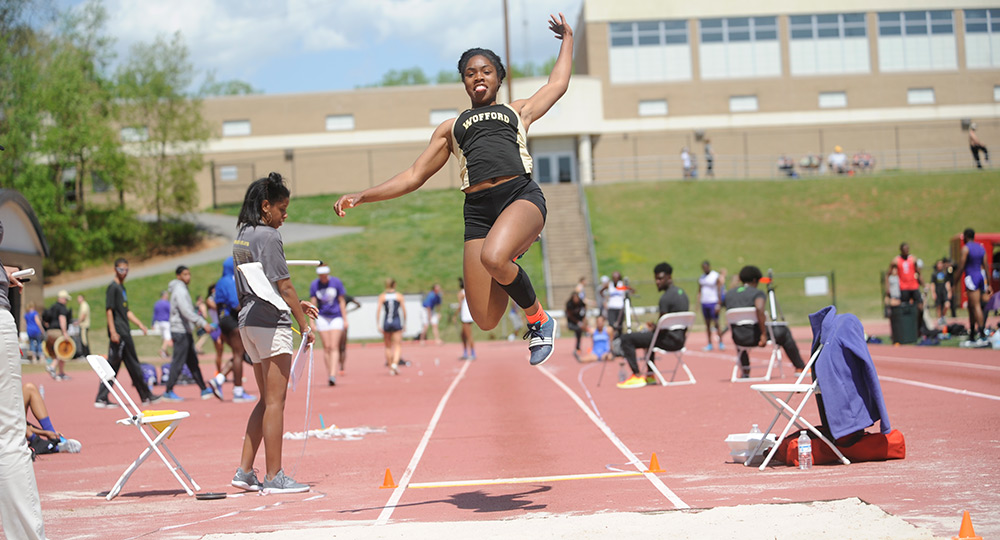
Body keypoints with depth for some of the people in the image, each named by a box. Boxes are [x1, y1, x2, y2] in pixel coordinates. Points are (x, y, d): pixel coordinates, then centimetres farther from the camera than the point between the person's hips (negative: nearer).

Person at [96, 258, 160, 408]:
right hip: (118, 333, -10)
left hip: (125, 333, 10)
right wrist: (113, 332, -22)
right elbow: (109, 310, -16)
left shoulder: (122, 288, 20)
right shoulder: (113, 287, -9)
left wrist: (140, 325, 20)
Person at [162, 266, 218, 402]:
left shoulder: (183, 289, 18)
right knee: (178, 363, -7)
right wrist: (203, 323, -24)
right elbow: (186, 312, -23)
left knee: (193, 362, 10)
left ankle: (204, 390, 13)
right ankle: (169, 392, -2)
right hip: (180, 331, -10)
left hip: (185, 331, 10)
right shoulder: (179, 290, -13)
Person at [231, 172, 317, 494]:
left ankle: (245, 471, 13)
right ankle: (274, 477, -3)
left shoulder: (242, 235, 15)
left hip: (248, 321, 9)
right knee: (275, 401, -5)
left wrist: (295, 305, 18)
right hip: (270, 323, -9)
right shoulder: (268, 236, -13)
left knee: (267, 400, 15)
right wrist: (304, 325, -6)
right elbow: (284, 285, -13)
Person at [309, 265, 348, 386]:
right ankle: (328, 374, 7)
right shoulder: (314, 284, -1)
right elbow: (313, 304, 2)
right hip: (322, 317, 2)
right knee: (326, 347, 0)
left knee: (334, 347, -11)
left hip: (336, 317, -1)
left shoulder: (336, 282, -4)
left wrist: (345, 320, 0)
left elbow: (342, 301, 1)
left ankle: (333, 375, -19)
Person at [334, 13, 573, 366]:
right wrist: (362, 196, 17)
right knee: (486, 321, -10)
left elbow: (558, 83, 36)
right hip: (478, 209, 3)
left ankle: (538, 318, -10)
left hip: (521, 194, -3)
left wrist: (567, 40, 47)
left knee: (493, 257, -37)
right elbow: (413, 177, 26)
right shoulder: (450, 128, 28)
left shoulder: (518, 111, 24)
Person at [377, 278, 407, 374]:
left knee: (388, 346, 13)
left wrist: (378, 324, -4)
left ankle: (390, 368, 17)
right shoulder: (399, 296, 2)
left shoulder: (382, 296, 2)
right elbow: (404, 310, 1)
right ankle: (395, 363, -23)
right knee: (398, 346, 0)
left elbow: (378, 310, -5)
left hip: (386, 323, 1)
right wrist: (404, 323, 12)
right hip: (397, 322, -1)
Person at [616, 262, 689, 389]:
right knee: (648, 336, 37)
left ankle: (637, 376, -10)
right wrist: (655, 327, 16)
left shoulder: (665, 298, -18)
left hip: (668, 340, -10)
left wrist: (653, 328, 4)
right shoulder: (681, 293, 13)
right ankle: (650, 377, 33)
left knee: (626, 338, -8)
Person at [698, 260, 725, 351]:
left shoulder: (716, 276, -6)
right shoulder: (701, 278, 11)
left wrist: (718, 304, -14)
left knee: (716, 323, -8)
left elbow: (719, 291, -8)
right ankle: (709, 344, 9)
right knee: (707, 324, 6)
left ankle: (721, 343, -4)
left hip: (713, 302, -5)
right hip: (704, 303, 5)